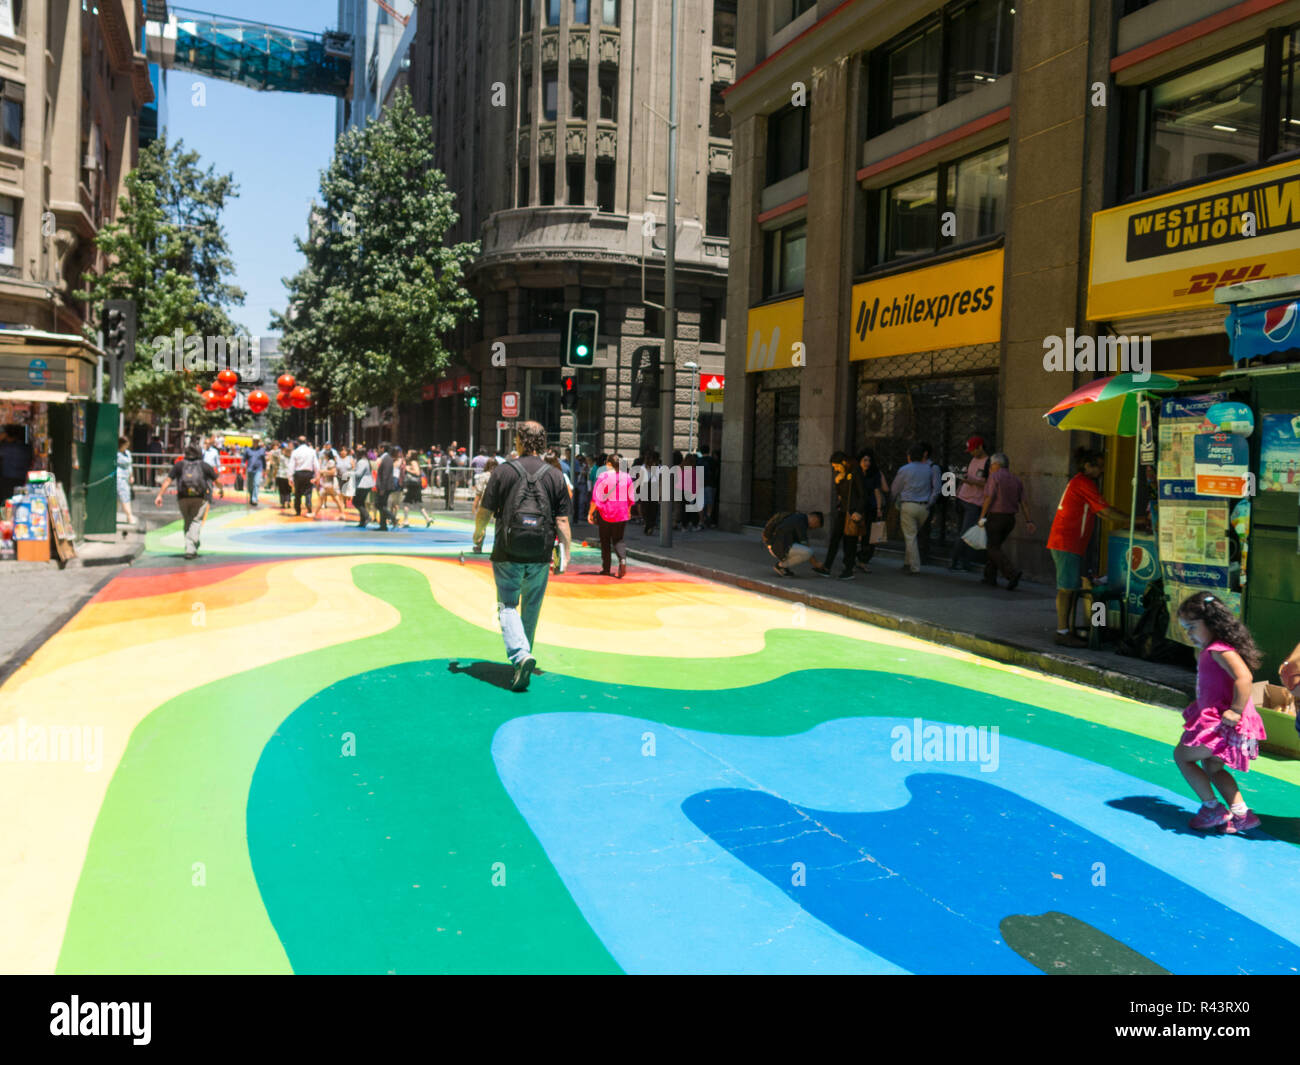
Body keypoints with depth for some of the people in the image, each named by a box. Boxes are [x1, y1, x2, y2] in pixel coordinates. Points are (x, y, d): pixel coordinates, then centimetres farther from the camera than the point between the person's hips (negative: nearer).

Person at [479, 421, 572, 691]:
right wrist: (566, 552, 5)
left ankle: (520, 655, -18)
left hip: (507, 554, -2)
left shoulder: (503, 471, -4)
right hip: (540, 557, 2)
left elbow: (486, 511, 0)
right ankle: (522, 654, 29)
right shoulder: (555, 476, 2)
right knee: (531, 607, 17)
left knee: (508, 605, 3)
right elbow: (562, 521, -1)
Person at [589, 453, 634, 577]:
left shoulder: (603, 476, -11)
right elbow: (631, 497, 10)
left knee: (605, 541, 10)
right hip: (622, 514, 3)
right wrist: (628, 511, 25)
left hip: (605, 513, -3)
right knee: (618, 540, 10)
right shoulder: (627, 476, 2)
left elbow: (596, 497, -11)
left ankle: (606, 569, 14)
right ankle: (623, 560, -17)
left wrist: (590, 513, -4)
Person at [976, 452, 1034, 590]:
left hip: (995, 517, -7)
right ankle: (990, 576, 15)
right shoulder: (1015, 479, 12)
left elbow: (989, 498, -16)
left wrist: (982, 517, -12)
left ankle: (1012, 573, -21)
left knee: (994, 549, -3)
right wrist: (1028, 521, 4)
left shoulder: (994, 476, -7)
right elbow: (1023, 502, 6)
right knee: (995, 546, 18)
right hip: (1010, 518, 7)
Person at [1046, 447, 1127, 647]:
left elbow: (1100, 512, 21)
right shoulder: (1084, 483, -10)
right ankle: (1063, 632, -7)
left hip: (1062, 541, 10)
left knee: (1067, 588, 10)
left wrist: (1127, 522, 14)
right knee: (1066, 588, -8)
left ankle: (1064, 630, 13)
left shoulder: (1077, 481, 21)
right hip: (1068, 542, -10)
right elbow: (1106, 511, -13)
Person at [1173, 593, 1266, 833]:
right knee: (1211, 766, 19)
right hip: (1214, 720, 10)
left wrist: (1236, 711, -31)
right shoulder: (1208, 651, 13)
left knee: (1182, 755, -1)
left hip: (1222, 722, -10)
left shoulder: (1220, 650, -19)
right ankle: (1241, 814, 20)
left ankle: (1212, 808, 5)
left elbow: (1243, 677, -30)